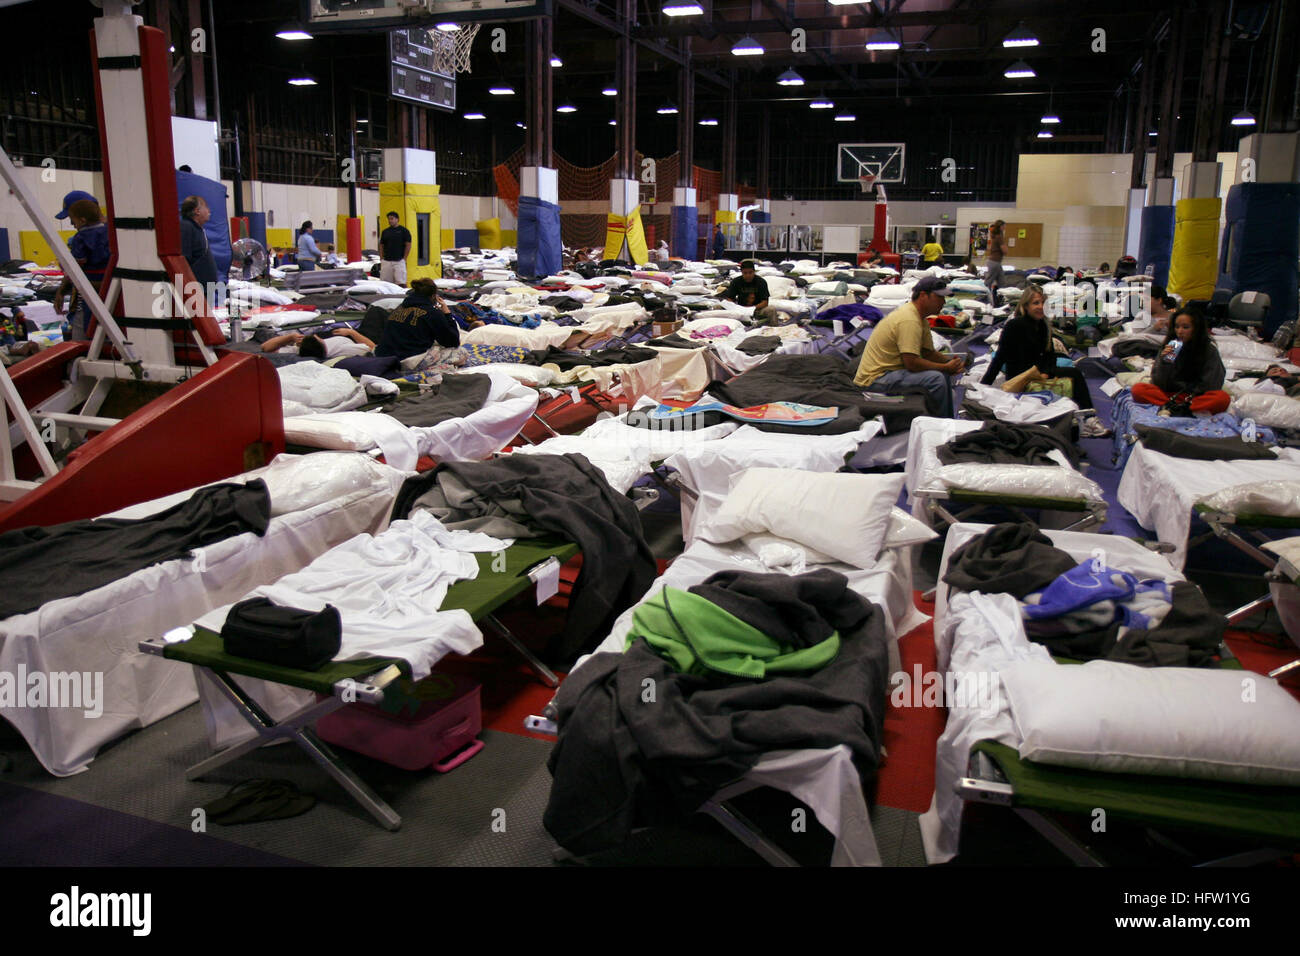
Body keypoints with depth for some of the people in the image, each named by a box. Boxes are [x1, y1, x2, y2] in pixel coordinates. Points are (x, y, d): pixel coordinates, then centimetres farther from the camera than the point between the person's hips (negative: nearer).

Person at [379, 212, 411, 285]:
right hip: (386, 262, 4)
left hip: (399, 261, -4)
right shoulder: (385, 232, 12)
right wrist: (381, 259, 6)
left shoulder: (404, 231, 0)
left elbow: (408, 245, -2)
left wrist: (404, 259, -7)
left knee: (401, 283, -8)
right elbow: (381, 246, 16)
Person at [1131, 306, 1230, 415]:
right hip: (1170, 395, 2)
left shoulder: (1210, 351, -3)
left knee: (1223, 398, -31)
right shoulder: (1169, 347, 1)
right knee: (1138, 389, -22)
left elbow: (1209, 386, -3)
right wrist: (1164, 363, -17)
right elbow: (1158, 384, -3)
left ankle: (1169, 407, -34)